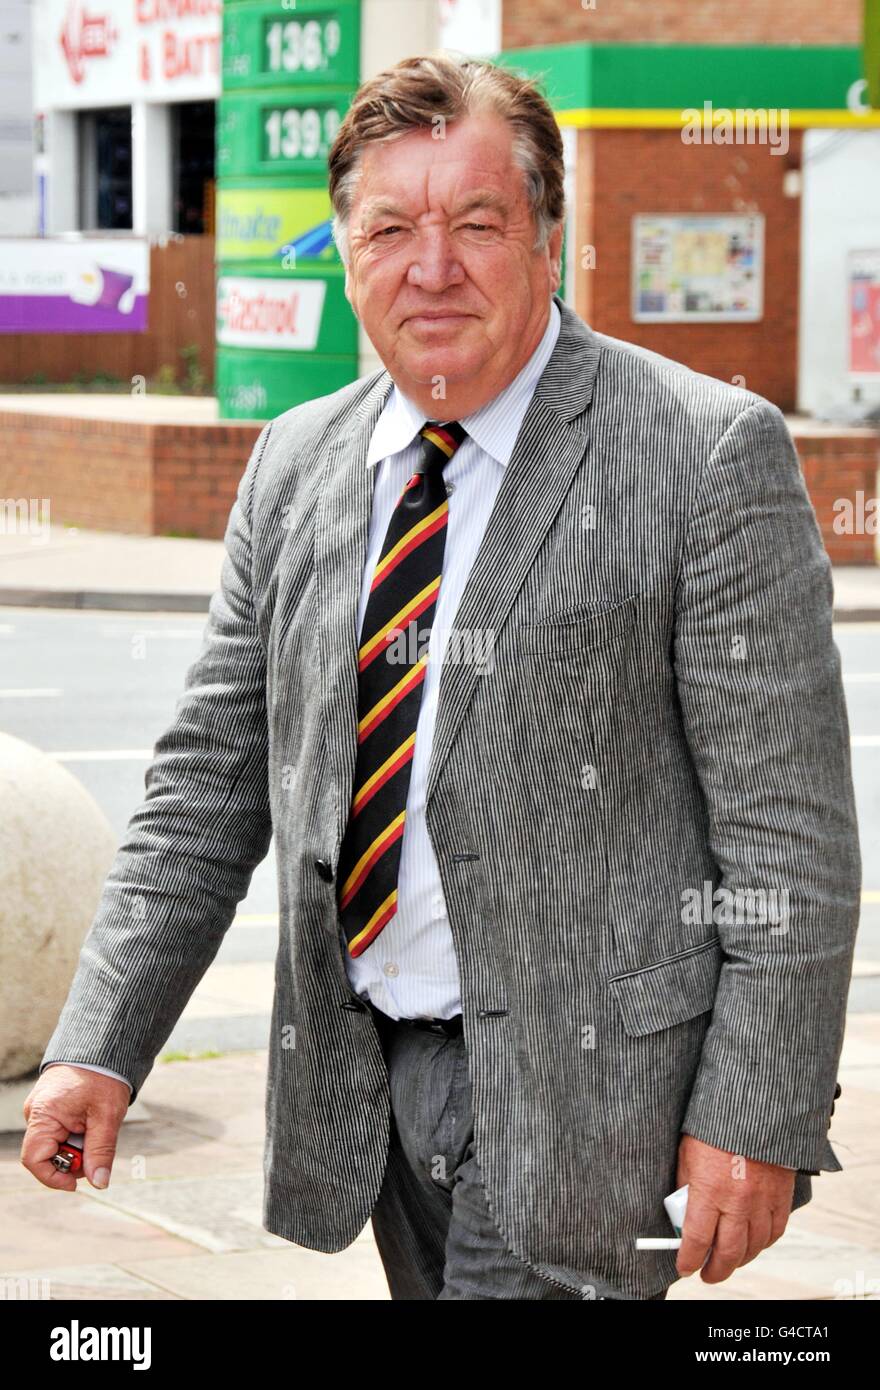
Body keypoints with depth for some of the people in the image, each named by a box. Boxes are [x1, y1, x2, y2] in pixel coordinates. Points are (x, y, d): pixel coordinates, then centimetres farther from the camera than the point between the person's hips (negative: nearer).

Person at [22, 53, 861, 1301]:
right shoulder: (294, 466, 8)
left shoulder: (709, 457, -10)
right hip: (367, 1079, 6)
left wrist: (755, 1117, -14)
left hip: (582, 1086, -6)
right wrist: (102, 1046, 1)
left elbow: (789, 828, -11)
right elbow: (212, 778, 10)